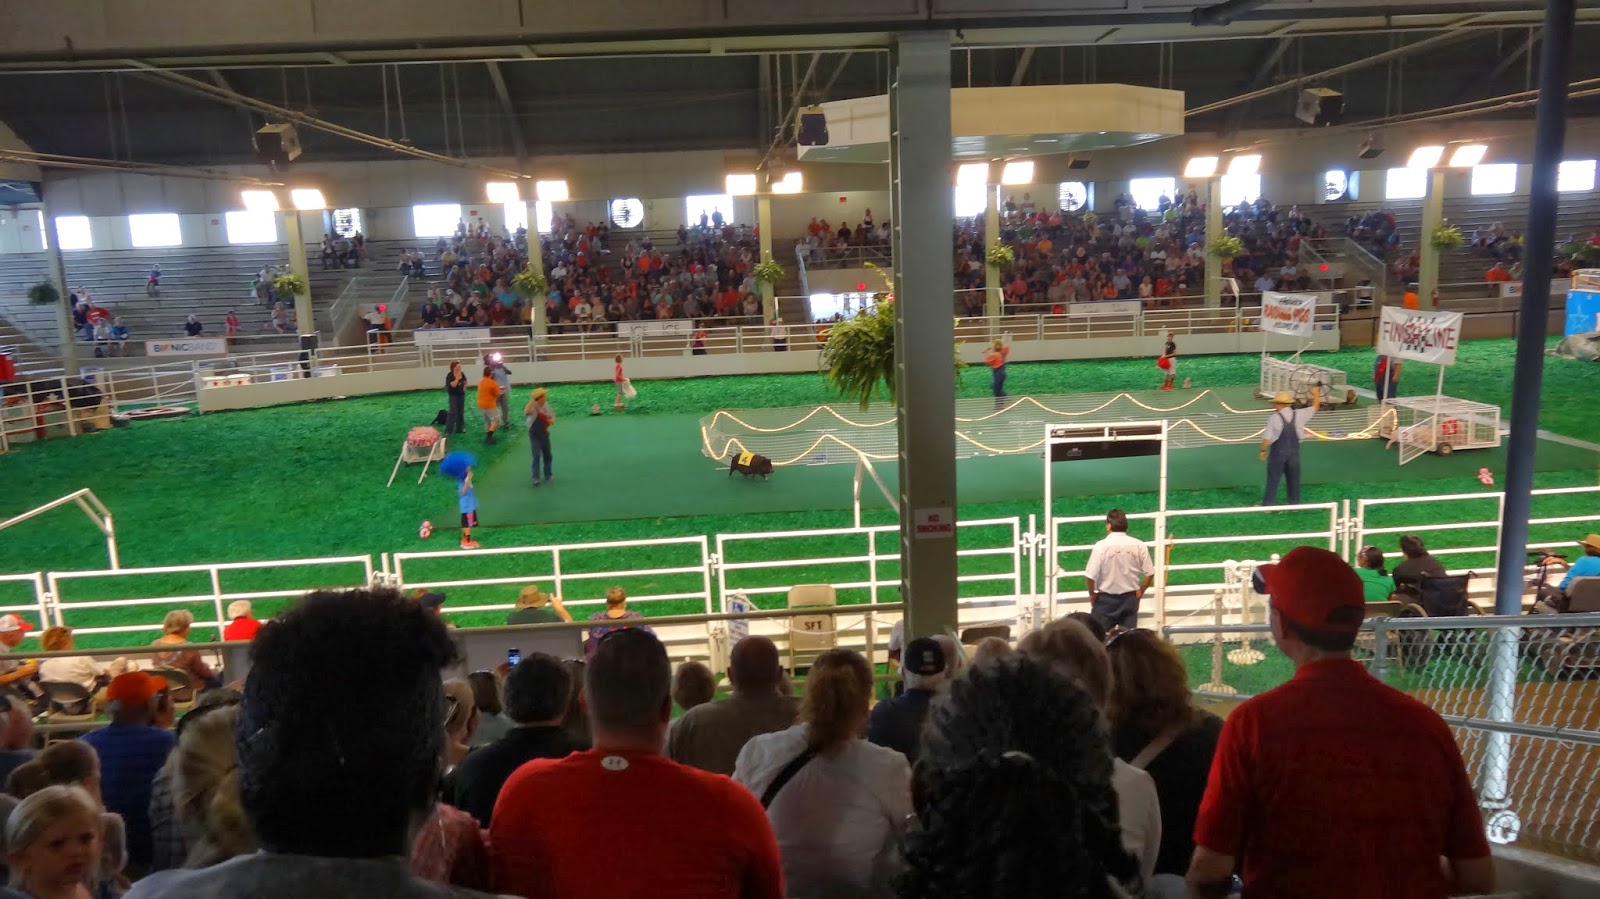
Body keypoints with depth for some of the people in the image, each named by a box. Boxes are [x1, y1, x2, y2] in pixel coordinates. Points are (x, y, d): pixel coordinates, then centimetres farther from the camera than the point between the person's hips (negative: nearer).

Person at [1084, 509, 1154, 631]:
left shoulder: (1101, 546, -15)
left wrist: (1092, 594, 2)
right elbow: (1150, 573, -1)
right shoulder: (1139, 545, -5)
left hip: (1106, 599, -3)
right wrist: (1140, 592, 14)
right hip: (1130, 599, 3)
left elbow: (1090, 576, -15)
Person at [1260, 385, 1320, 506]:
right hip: (1294, 451, 4)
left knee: (1273, 478, 2)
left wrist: (1263, 450, -1)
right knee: (1293, 477, 14)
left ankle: (1269, 503, 3)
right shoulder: (1298, 414, -4)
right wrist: (1316, 394, 27)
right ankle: (1294, 503, 21)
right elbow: (1315, 407, 11)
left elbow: (1267, 438, -13)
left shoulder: (1275, 418, -15)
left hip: (1278, 452, -4)